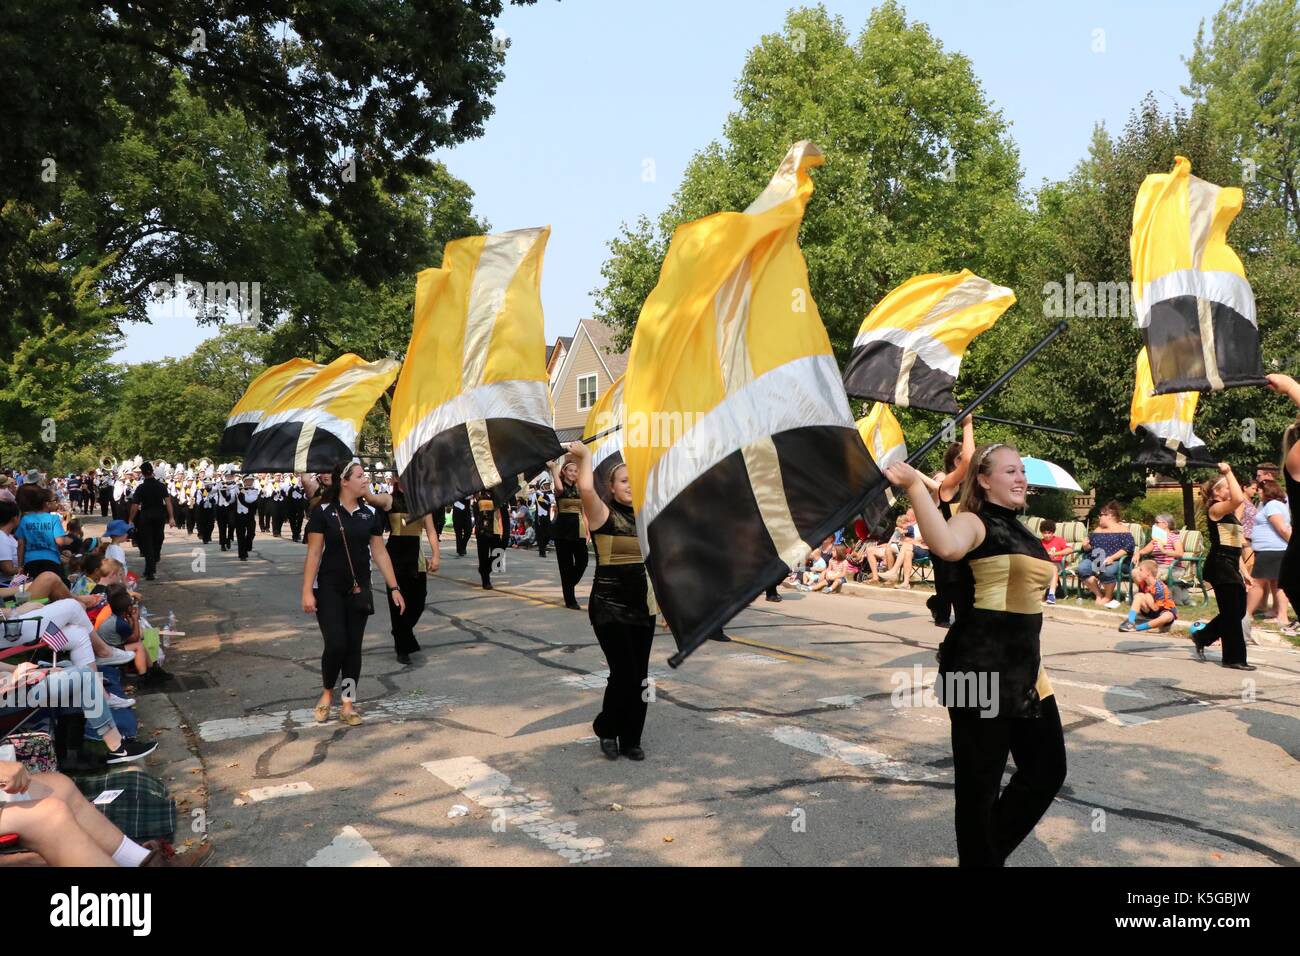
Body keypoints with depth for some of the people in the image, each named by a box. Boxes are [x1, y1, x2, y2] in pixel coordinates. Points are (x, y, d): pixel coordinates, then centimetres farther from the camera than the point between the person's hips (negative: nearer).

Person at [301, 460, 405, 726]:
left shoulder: (371, 513, 3)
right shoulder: (323, 512, -8)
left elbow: (379, 553, 7)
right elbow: (313, 554, -7)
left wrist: (393, 587, 4)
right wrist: (307, 591, -12)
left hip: (359, 589, 4)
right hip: (328, 589, -3)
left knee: (354, 647, 5)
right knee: (336, 644, -9)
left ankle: (348, 704, 15)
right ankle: (327, 692, 18)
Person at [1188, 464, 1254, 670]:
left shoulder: (1230, 514, 19)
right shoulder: (1215, 509, -9)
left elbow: (1235, 547, 21)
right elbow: (1238, 499, -30)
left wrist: (1243, 571, 17)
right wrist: (1228, 472, -21)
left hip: (1231, 567, 9)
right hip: (1220, 566, -9)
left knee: (1238, 611, 12)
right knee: (1232, 613, -4)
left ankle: (1202, 636, 26)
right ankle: (1234, 658, 6)